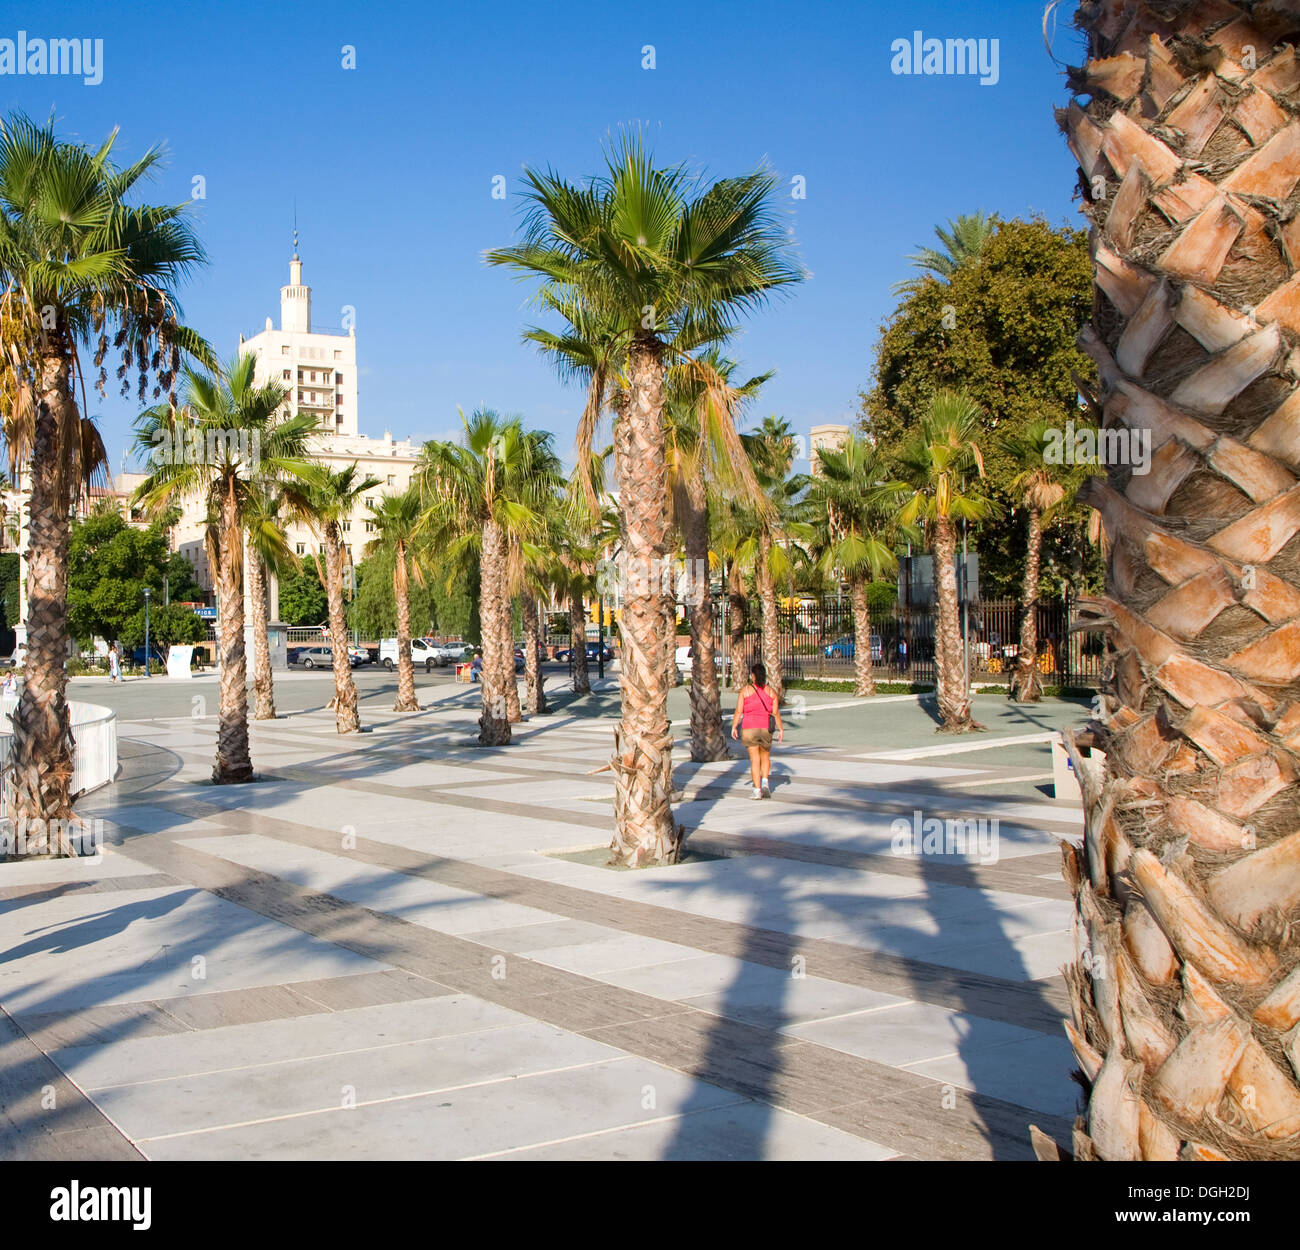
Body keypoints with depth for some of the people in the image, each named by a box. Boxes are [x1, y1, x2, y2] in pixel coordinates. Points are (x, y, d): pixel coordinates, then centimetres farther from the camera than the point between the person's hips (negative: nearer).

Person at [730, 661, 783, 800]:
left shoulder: (745, 690, -3)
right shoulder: (770, 691, 3)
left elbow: (738, 711, -5)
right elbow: (775, 713, 0)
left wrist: (734, 727, 4)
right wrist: (780, 729, 6)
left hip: (749, 728, -1)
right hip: (766, 728, 1)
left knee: (754, 760, 3)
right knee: (765, 757, 18)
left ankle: (757, 790, 0)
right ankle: (765, 782, -2)